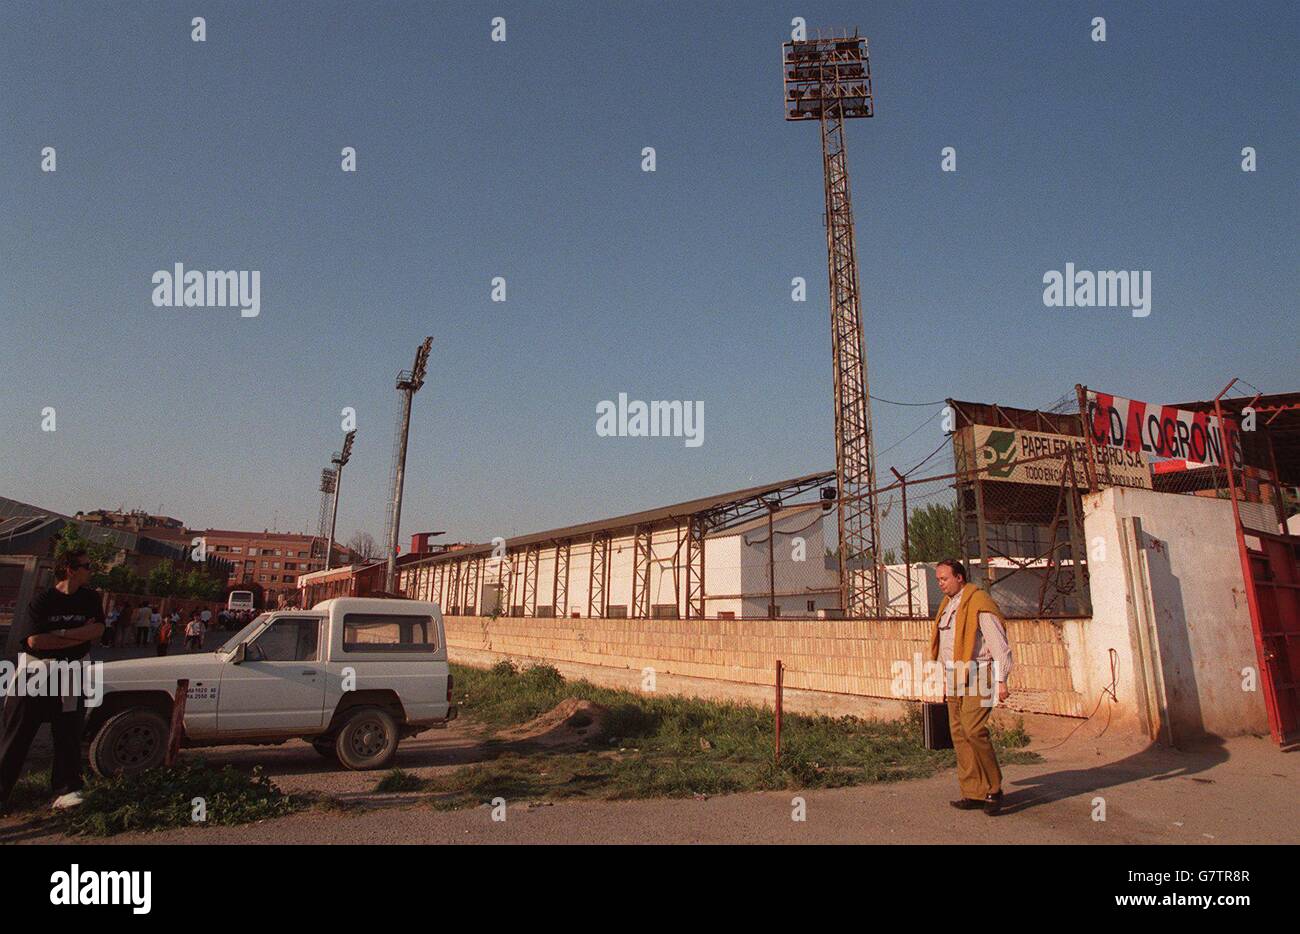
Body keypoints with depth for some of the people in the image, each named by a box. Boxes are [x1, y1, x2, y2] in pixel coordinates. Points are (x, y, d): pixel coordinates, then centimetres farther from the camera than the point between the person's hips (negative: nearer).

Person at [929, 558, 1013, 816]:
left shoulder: (979, 602, -9)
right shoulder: (947, 605, 17)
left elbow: (998, 642, -13)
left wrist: (1001, 680, -18)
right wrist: (946, 678, 19)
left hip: (977, 676, -8)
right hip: (955, 678, 8)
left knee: (973, 730, -16)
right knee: (959, 734, 5)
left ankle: (993, 789, 0)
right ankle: (973, 793, 11)